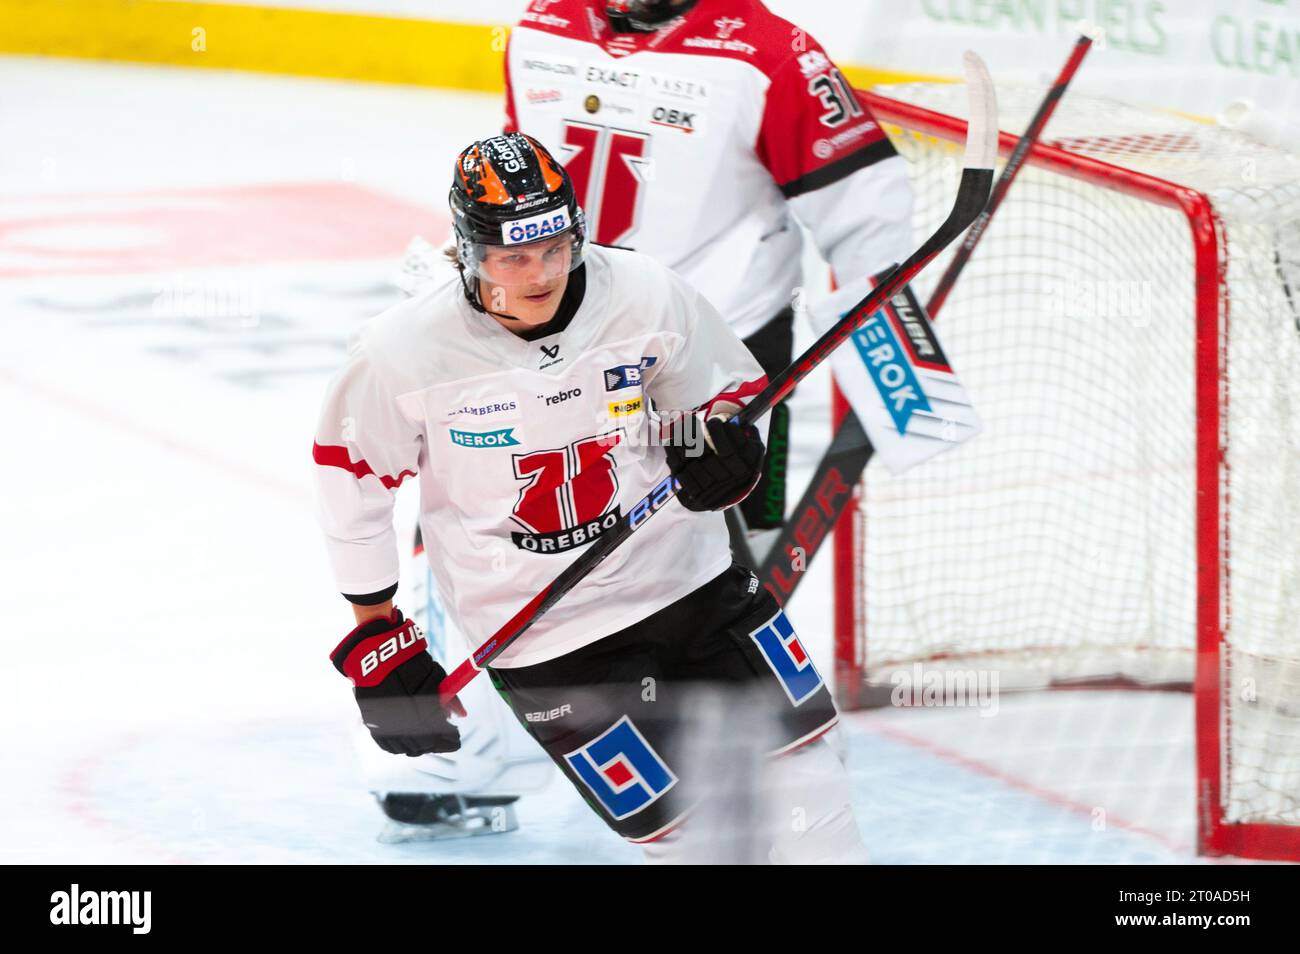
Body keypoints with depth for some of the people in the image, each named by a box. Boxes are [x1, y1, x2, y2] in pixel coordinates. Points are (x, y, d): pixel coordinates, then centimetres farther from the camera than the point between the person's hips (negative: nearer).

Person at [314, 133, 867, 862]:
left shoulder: (645, 295, -11)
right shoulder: (405, 353, -15)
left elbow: (727, 390, 7)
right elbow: (351, 477, 0)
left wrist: (719, 445, -17)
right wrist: (375, 636, 3)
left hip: (685, 575, 3)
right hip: (544, 632, -3)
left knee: (797, 753, 1)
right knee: (684, 823, -8)